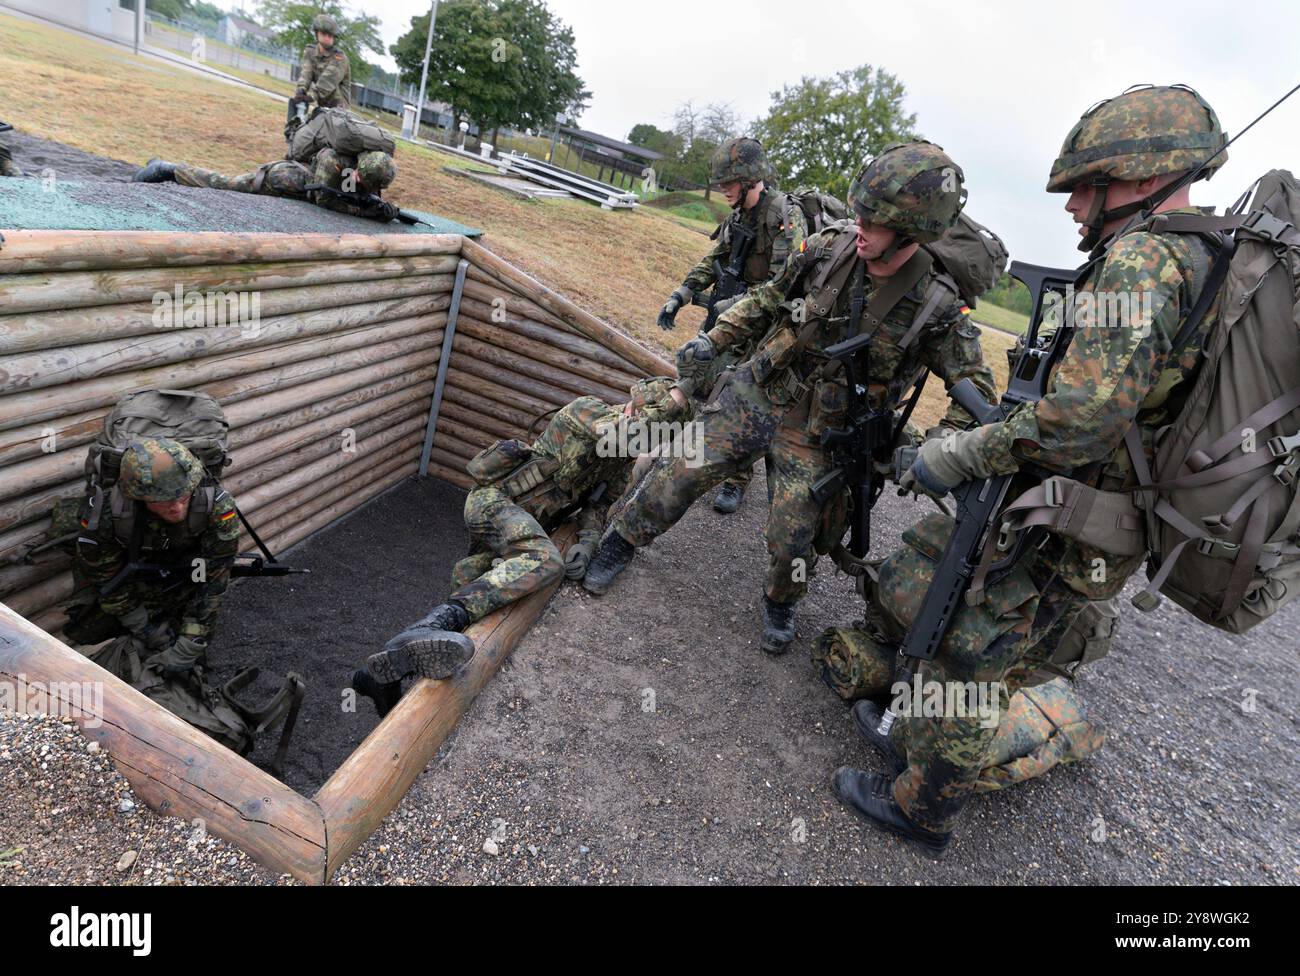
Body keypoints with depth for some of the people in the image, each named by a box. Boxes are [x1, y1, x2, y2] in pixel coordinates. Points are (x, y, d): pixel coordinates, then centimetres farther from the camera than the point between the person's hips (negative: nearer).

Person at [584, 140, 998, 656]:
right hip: (754, 394, 2)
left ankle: (780, 603, 35)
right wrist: (713, 339, 1)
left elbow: (976, 388, -5)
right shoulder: (829, 246, -10)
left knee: (794, 540, 2)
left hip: (815, 436, -1)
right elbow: (769, 299, 7)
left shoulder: (938, 308, -15)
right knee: (681, 473, -4)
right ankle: (623, 541, 23)